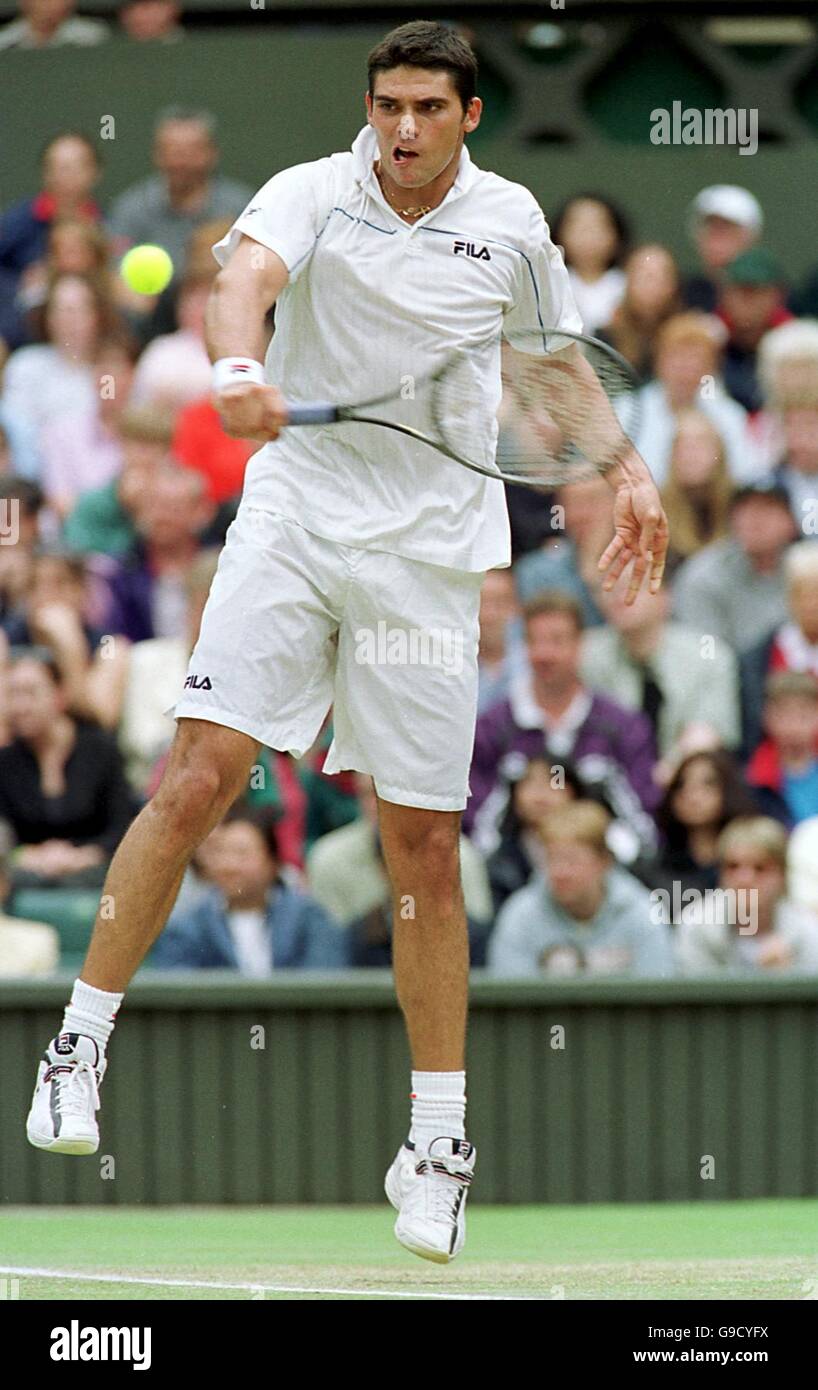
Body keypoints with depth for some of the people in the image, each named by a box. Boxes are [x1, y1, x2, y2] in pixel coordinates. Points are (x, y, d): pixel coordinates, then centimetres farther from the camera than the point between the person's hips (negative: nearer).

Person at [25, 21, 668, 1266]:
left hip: (429, 558, 2)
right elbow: (245, 276, -25)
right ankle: (83, 1041, -3)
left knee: (424, 845, 2)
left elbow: (559, 358, 24)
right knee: (199, 778, -15)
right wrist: (238, 368, -45)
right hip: (292, 523, -1)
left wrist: (628, 470, 17)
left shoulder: (512, 223, 6)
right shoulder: (313, 194, -3)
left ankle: (438, 1142, 11)